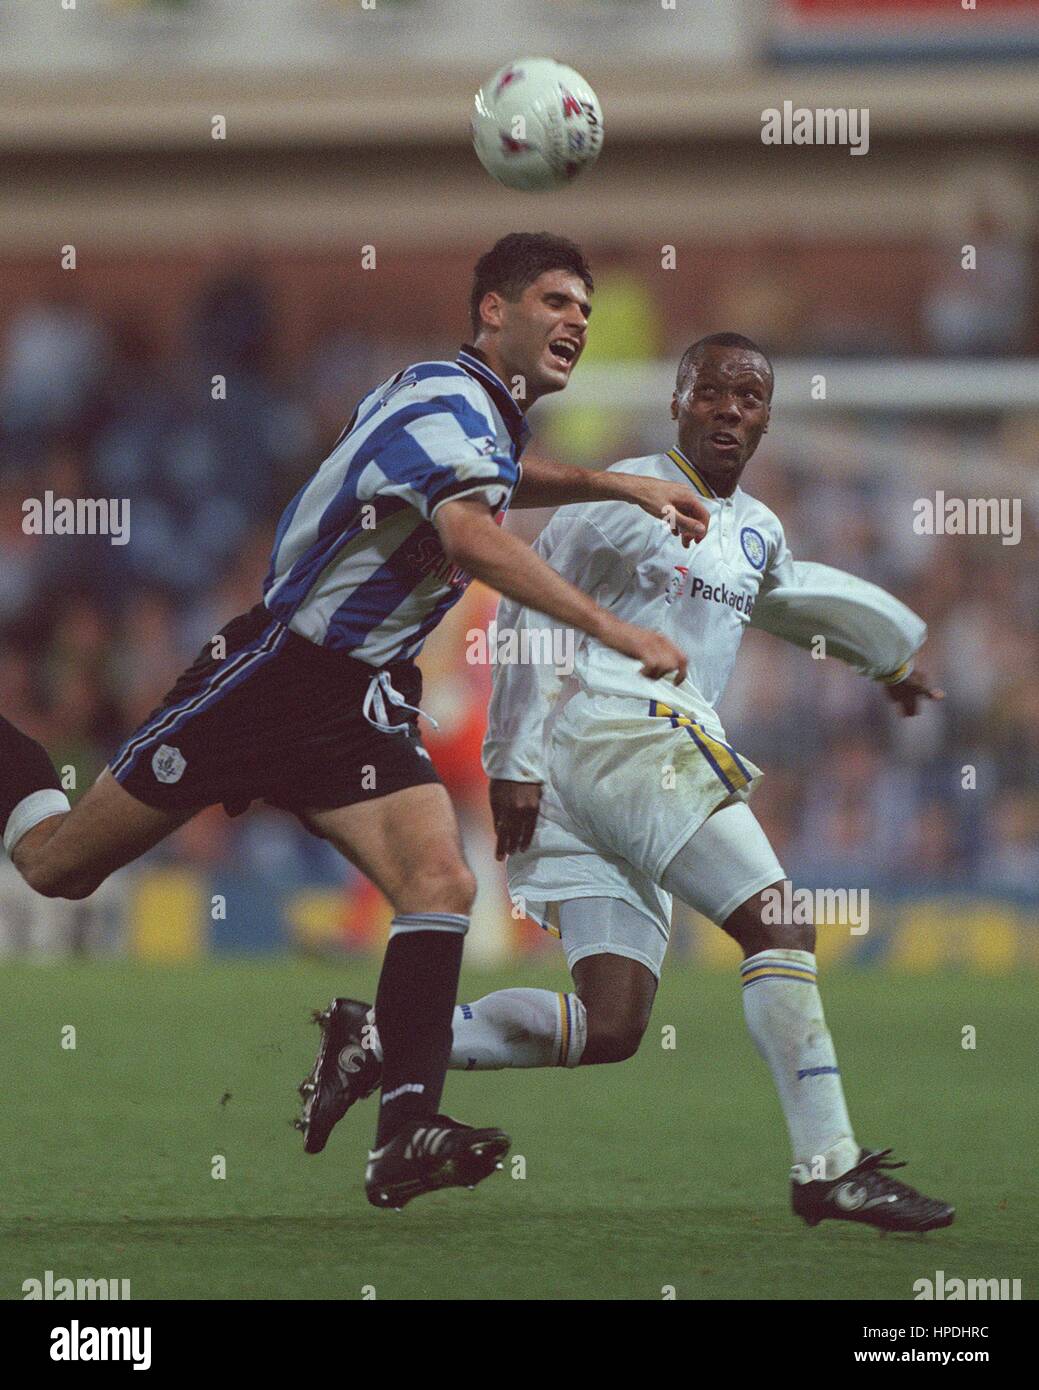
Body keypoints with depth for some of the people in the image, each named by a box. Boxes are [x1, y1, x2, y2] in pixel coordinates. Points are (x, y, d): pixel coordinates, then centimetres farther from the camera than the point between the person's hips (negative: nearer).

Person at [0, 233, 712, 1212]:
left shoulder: (483, 413, 10)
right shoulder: (447, 402, -19)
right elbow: (470, 534, -40)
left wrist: (619, 486, 22)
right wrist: (612, 630, -44)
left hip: (362, 707, 8)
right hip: (268, 671, -8)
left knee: (441, 883, -17)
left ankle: (406, 1133, -23)